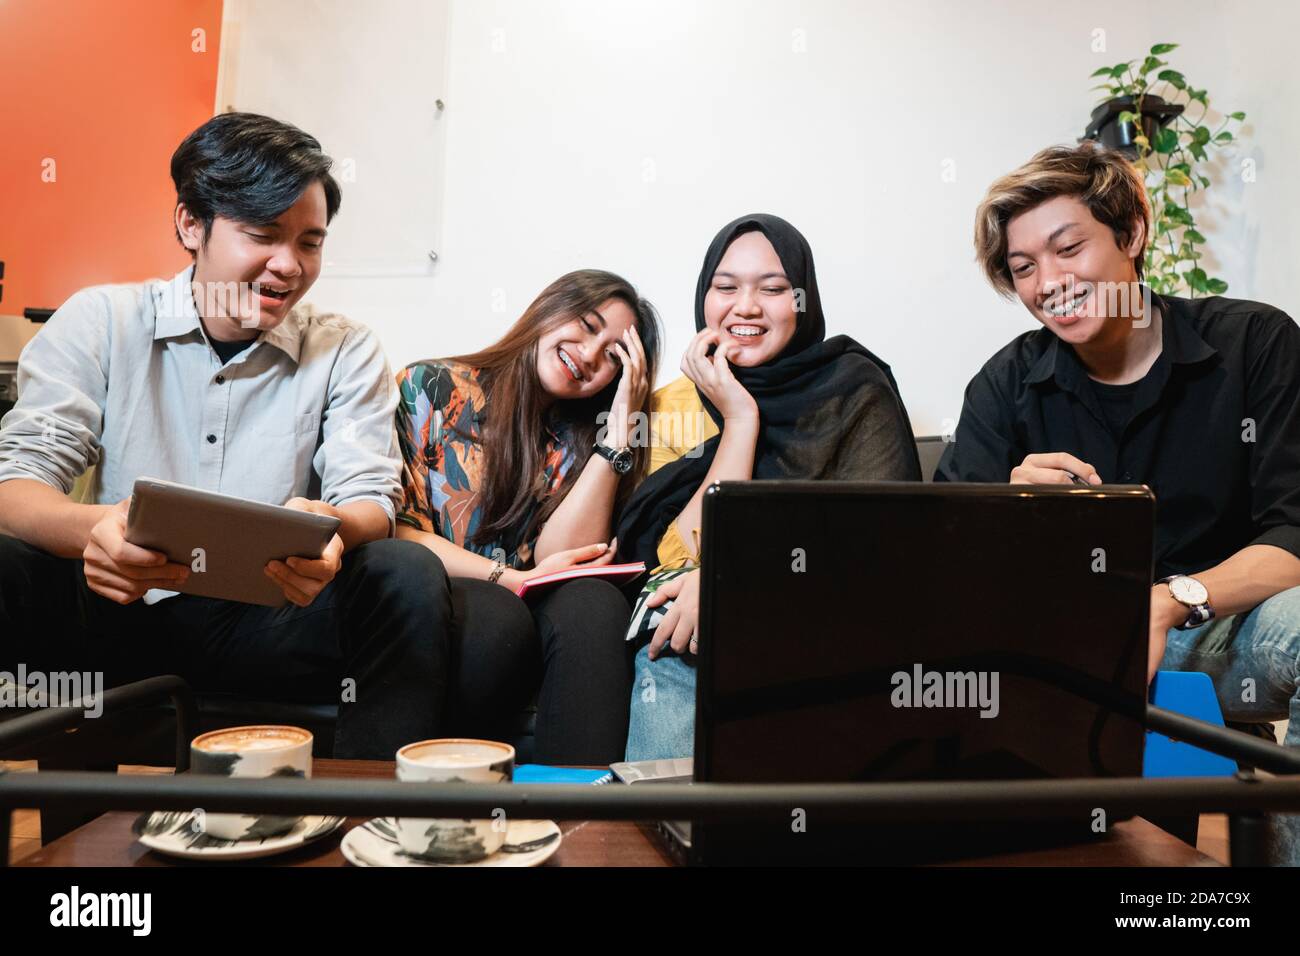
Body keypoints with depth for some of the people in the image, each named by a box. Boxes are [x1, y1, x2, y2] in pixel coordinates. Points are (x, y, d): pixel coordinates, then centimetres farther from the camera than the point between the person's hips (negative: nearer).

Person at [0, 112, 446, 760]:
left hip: (270, 621, 0)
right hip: (117, 607, 0)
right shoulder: (99, 322, 4)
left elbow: (370, 500, -5)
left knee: (407, 573, -26)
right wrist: (91, 531, -31)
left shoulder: (346, 353, 5)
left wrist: (332, 529, -32)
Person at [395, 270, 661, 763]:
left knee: (594, 602, -30)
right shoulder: (430, 388, 3)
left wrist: (619, 427, -6)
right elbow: (397, 528, -5)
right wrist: (507, 579, -15)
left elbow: (558, 557, -7)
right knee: (497, 617, -34)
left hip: (524, 611, 2)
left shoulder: (572, 444, 11)